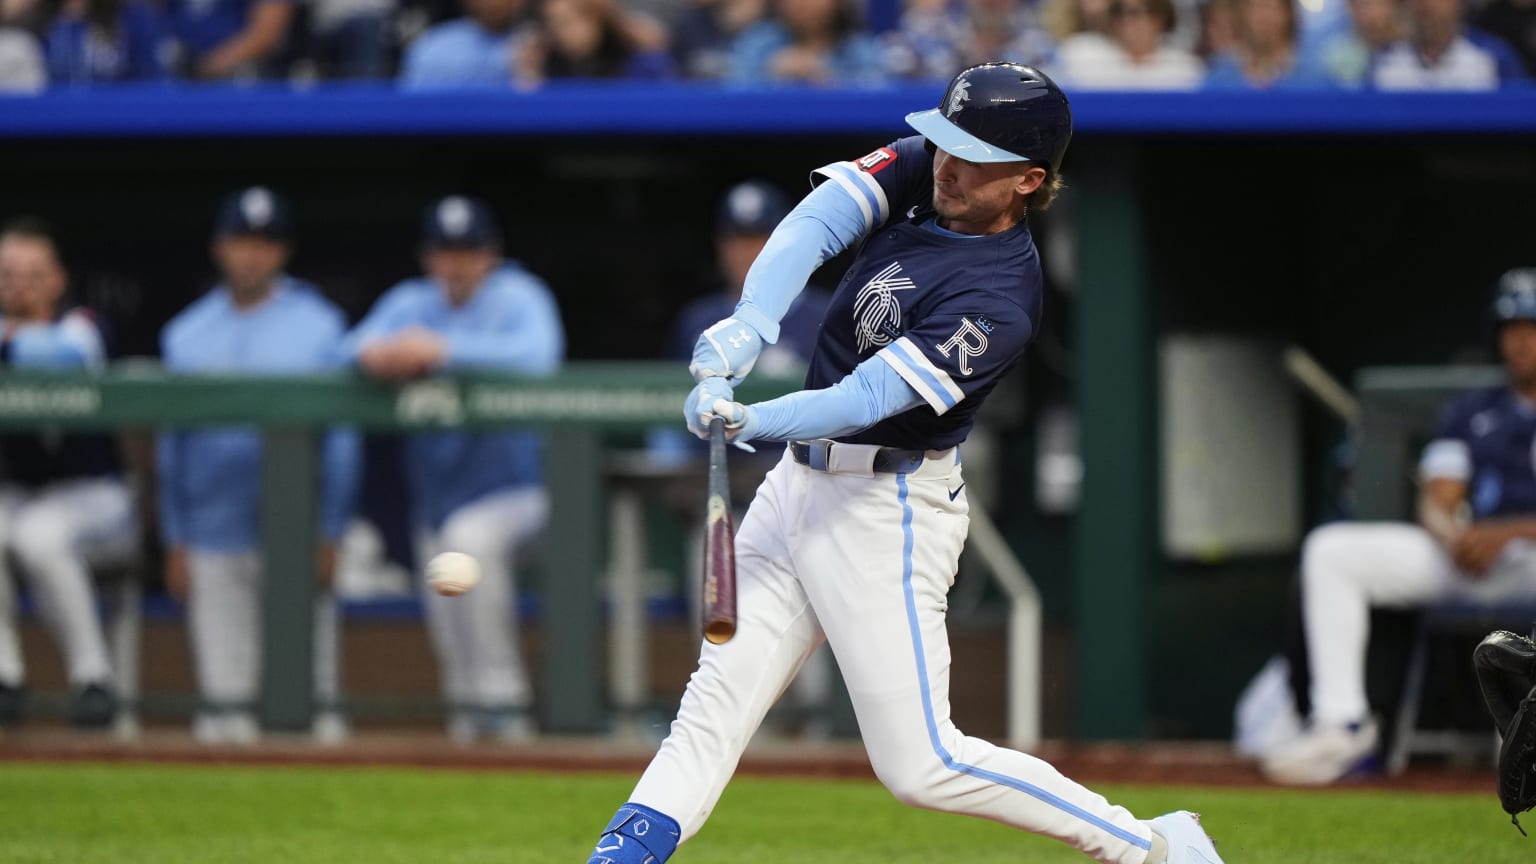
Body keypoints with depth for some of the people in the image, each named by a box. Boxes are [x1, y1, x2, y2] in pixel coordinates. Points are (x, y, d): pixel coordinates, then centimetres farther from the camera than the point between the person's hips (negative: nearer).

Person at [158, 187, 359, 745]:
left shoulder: (319, 326, 3)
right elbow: (171, 443, 14)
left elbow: (340, 435, 1)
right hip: (214, 538, 3)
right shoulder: (186, 334, 11)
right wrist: (174, 541, 9)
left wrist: (330, 535, -6)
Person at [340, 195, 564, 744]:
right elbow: (355, 348, 1)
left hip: (514, 486, -6)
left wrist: (444, 349, -32)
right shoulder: (410, 303, 13)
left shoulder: (518, 298, -4)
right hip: (437, 492, 6)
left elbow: (535, 354, -24)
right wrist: (375, 353, -24)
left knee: (470, 536, -35)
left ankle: (501, 694, -30)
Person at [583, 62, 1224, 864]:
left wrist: (754, 420, -43)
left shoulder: (998, 305, -23)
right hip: (800, 481, 8)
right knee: (714, 705, 3)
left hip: (886, 511, -8)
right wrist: (752, 323, -31)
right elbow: (816, 223, -14)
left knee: (920, 762, -7)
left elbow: (866, 398, -29)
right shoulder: (921, 170, -2)